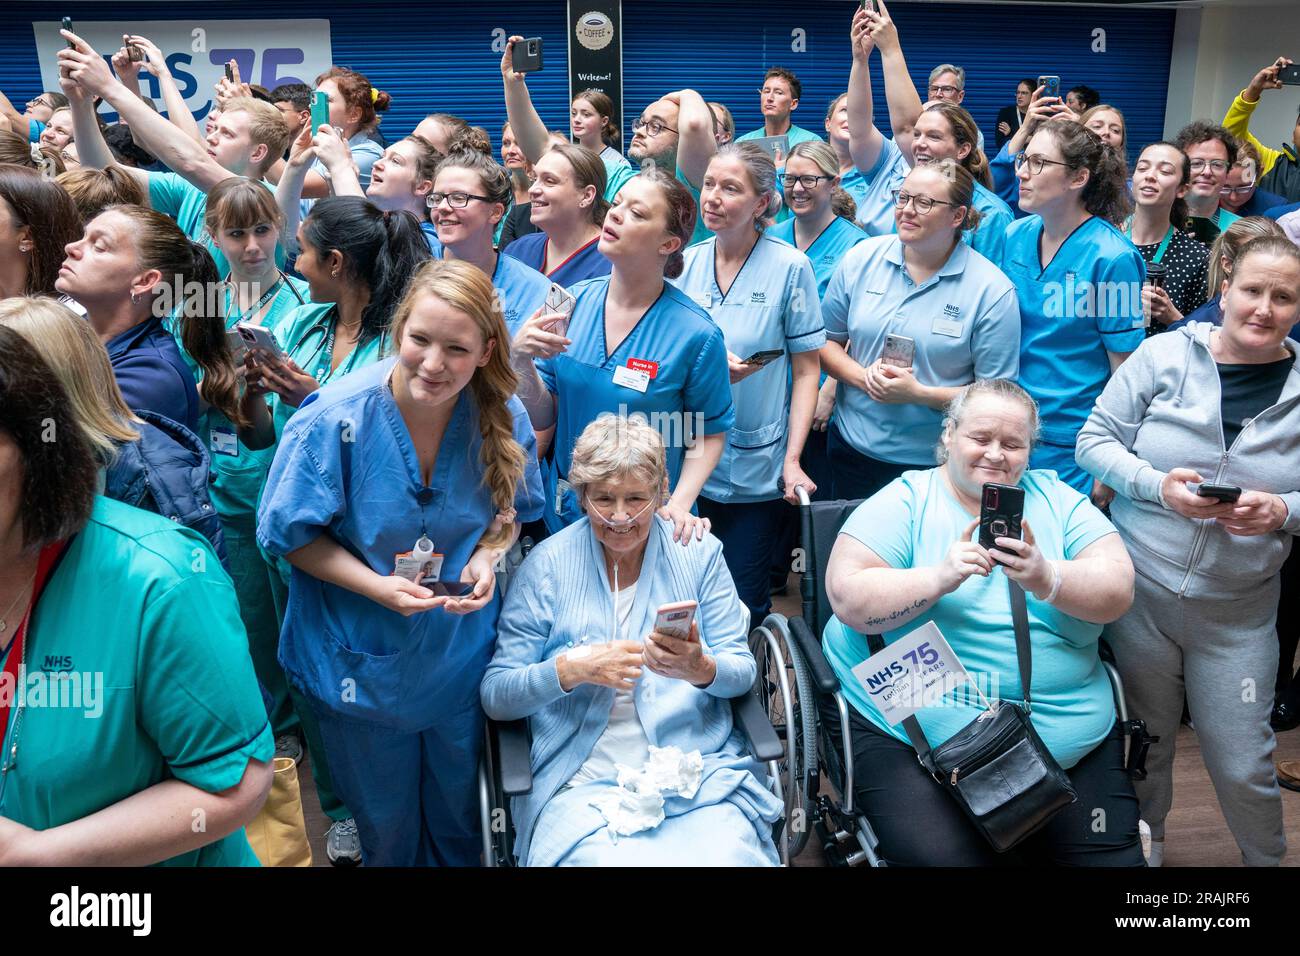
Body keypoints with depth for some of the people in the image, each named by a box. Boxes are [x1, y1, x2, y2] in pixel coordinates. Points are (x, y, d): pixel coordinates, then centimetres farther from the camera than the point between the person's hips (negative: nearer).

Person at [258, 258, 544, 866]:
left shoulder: (502, 417, -14)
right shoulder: (336, 417, -23)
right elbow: (291, 533, -13)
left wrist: (487, 556, -17)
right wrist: (376, 587, -25)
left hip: (460, 653, 2)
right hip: (363, 662, -2)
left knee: (460, 815, 24)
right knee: (386, 826, 21)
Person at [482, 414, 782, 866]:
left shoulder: (699, 552, 6)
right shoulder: (547, 564, 2)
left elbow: (743, 671, 6)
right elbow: (495, 697, 1)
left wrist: (701, 669, -17)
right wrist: (571, 669, -16)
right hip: (583, 784, -1)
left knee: (726, 856, -25)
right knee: (605, 858, -29)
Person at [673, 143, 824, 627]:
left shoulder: (790, 267, -7)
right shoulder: (686, 263, 2)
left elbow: (806, 370, -5)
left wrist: (792, 460, -11)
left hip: (756, 469, -3)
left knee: (743, 605, 6)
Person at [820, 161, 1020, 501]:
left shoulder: (992, 291, -12)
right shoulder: (861, 259, -1)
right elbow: (826, 341, 5)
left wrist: (919, 394, -23)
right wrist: (862, 377, -14)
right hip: (853, 449, 3)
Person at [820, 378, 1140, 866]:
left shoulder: (1057, 500, 9)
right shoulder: (903, 502, -1)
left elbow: (1118, 591, -4)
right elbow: (849, 599, -12)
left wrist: (1047, 580, -23)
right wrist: (938, 578, -26)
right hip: (914, 733, -3)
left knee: (1111, 855, -2)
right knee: (943, 855, -21)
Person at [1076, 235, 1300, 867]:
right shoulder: (1166, 354, -6)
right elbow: (1095, 439, -5)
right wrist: (1157, 484, -21)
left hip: (1238, 613, 1)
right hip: (1139, 591, 0)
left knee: (1241, 767, 7)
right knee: (1143, 742, 17)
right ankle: (1142, 845, 44)